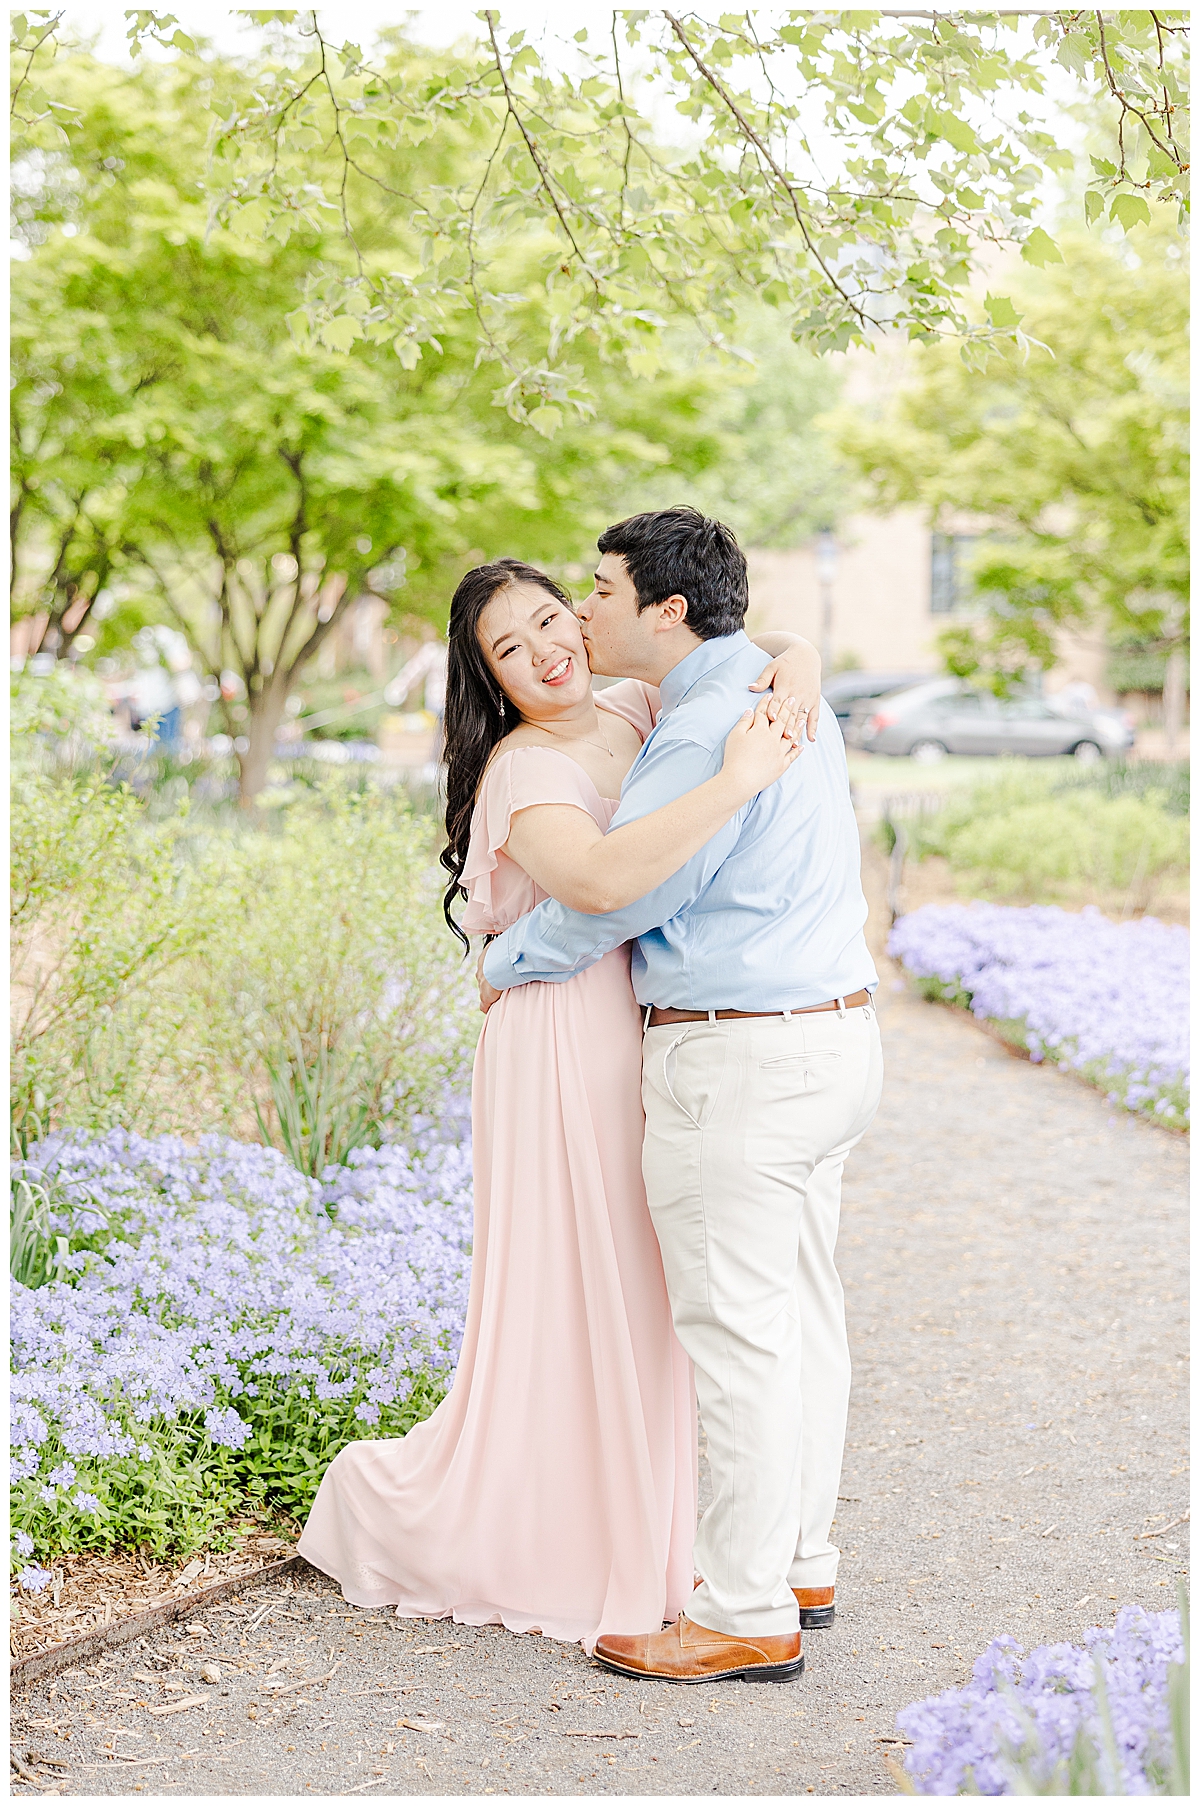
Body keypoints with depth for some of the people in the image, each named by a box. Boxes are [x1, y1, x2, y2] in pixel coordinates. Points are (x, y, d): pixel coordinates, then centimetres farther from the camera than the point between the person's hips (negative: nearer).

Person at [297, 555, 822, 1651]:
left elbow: (785, 653, 13)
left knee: (644, 1295, 14)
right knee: (566, 1300, 1)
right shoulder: (523, 773, -16)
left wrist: (792, 685, -10)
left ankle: (641, 1536, 28)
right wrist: (736, 782, -34)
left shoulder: (637, 712, 7)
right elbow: (603, 878, -36)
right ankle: (393, 1506, 19)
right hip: (566, 1052, -7)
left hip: (649, 1045, 8)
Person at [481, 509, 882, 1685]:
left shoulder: (708, 730, -19)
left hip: (736, 1062, -10)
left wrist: (508, 963, 2)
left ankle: (749, 1618, 5)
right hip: (826, 1031, 10)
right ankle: (798, 1565, 27)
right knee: (799, 1314, 16)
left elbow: (615, 894, -15)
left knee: (736, 1334, -3)